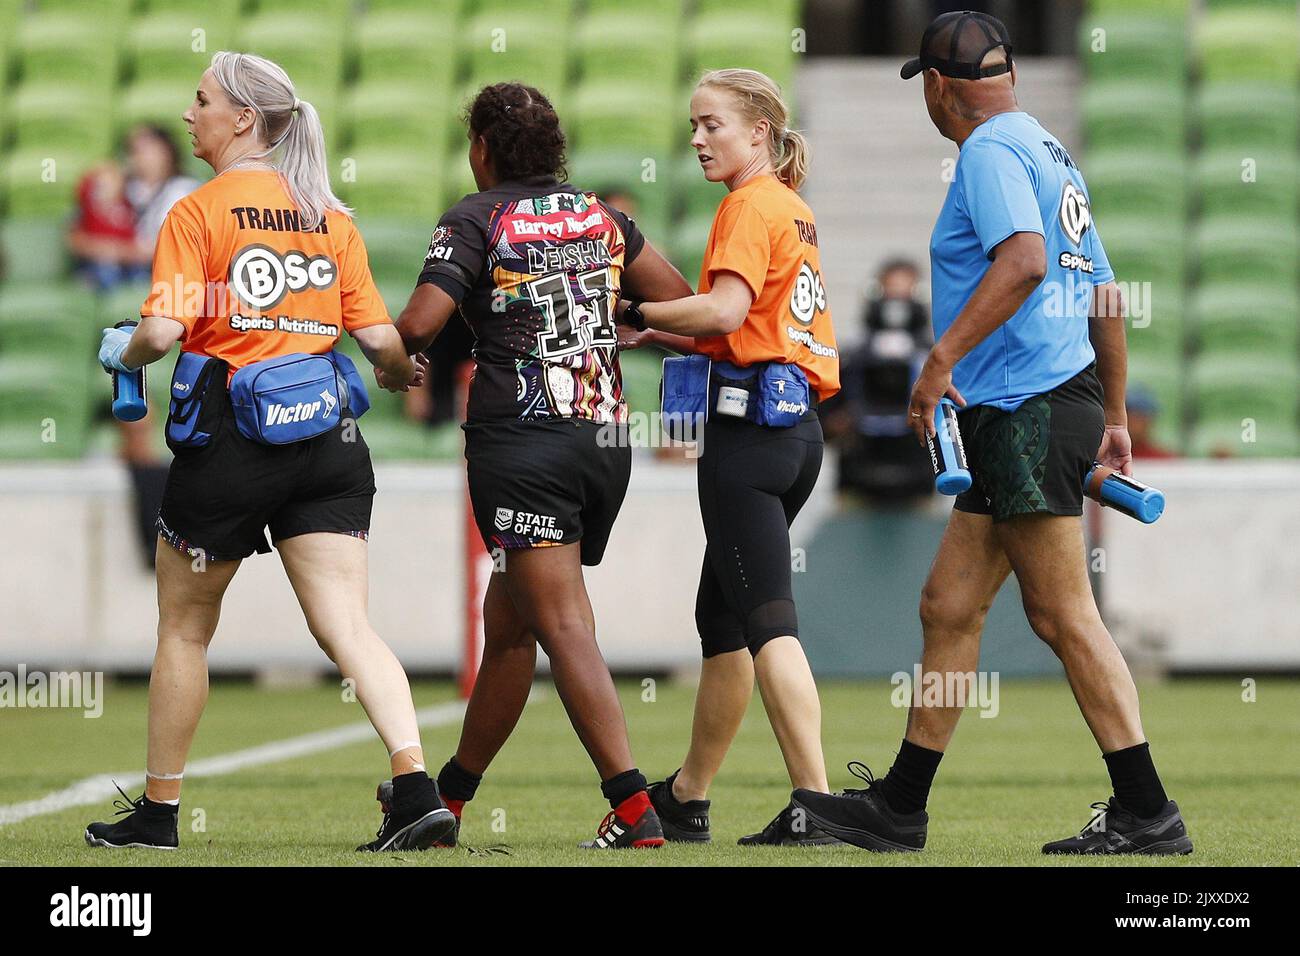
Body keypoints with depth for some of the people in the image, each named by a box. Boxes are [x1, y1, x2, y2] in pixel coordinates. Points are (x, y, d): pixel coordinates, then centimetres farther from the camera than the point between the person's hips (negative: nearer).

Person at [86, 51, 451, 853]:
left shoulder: (197, 214, -6)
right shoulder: (332, 217, 8)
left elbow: (163, 331, -15)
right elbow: (381, 337, 4)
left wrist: (121, 353, 7)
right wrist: (400, 373, 27)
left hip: (228, 440, -4)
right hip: (327, 435, 4)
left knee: (185, 629, 12)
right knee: (348, 628, -2)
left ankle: (158, 811, 21)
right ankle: (417, 786, -20)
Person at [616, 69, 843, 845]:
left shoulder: (751, 205, -7)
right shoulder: (792, 209, 20)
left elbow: (726, 309, -21)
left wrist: (634, 312, -11)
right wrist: (663, 336, 14)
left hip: (749, 429, -10)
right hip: (797, 427, 10)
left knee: (769, 622, -14)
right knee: (722, 617, 17)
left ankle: (815, 804, -21)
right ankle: (688, 798, 26)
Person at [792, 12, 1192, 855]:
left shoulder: (991, 150, -8)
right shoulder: (1049, 152, 21)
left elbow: (1024, 259, -26)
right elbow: (1106, 298, 23)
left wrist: (942, 360, -28)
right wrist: (1114, 419, 27)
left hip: (1028, 407, -10)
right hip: (1019, 418, 10)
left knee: (1063, 613, -10)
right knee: (949, 605, 12)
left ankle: (1147, 813, -10)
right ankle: (899, 808, 16)